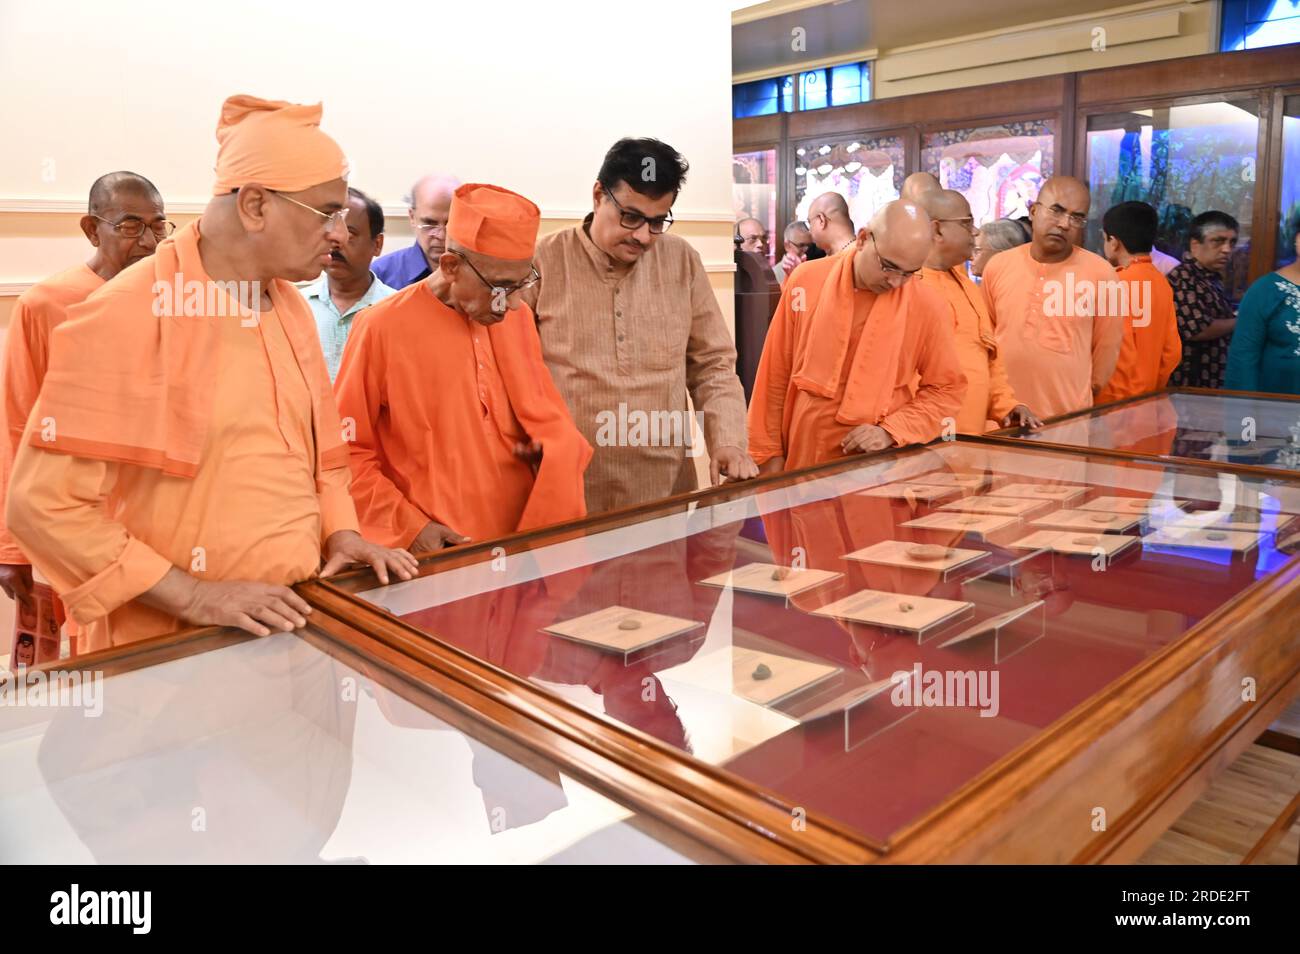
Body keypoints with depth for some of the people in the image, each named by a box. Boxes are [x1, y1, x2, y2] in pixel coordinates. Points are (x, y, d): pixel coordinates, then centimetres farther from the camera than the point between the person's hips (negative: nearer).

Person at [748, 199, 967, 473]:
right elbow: (776, 374, 0)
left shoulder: (929, 307, -9)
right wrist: (768, 450, 1)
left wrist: (892, 431, -13)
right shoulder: (807, 280, -5)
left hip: (877, 468, -1)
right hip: (799, 459, 2)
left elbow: (946, 390, 1)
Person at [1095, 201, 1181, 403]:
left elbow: (1120, 353, -20)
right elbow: (1172, 351, 8)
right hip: (1145, 398, 7)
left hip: (1114, 401, -7)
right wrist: (1152, 389, 18)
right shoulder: (1161, 282, 5)